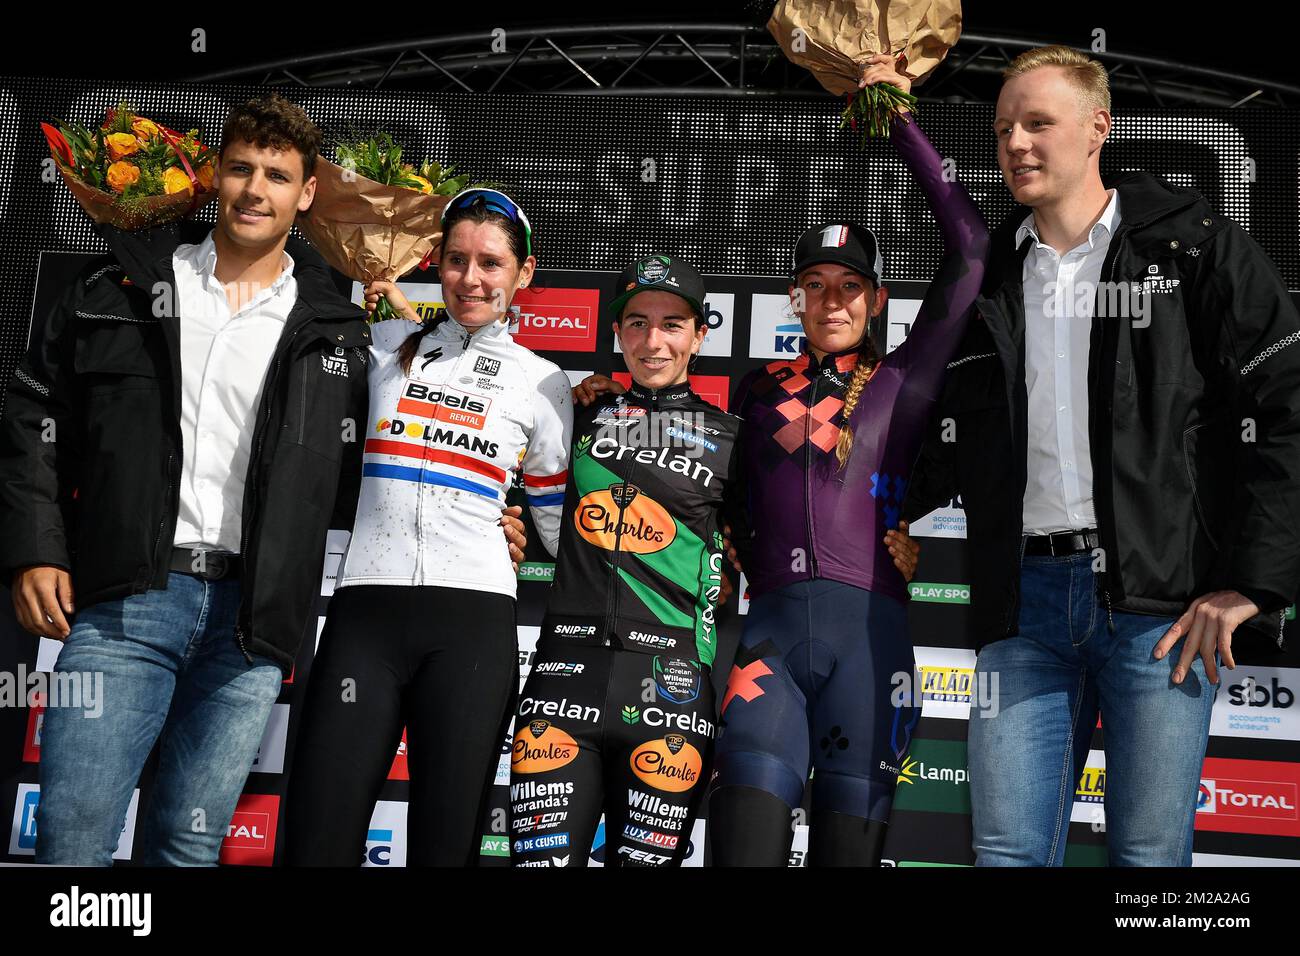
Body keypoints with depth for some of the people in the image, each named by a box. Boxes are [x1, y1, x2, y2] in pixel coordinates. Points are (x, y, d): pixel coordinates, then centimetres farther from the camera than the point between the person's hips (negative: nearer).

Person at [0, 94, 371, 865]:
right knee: (71, 837, -3)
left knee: (190, 842, 6)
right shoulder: (125, 283, 9)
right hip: (124, 598, 0)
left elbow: (353, 477, 15)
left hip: (252, 617, 1)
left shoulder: (333, 329, 10)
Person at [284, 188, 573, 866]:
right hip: (366, 608, 1)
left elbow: (559, 516, 16)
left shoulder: (541, 383, 10)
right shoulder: (387, 345, 11)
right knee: (315, 840, -3)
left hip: (475, 619, -1)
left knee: (446, 842, 3)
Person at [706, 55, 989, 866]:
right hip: (771, 623, 1)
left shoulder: (904, 380, 12)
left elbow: (969, 246, 7)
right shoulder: (760, 389, 19)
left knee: (850, 834, 2)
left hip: (867, 625, -1)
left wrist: (898, 117, 10)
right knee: (749, 811, -17)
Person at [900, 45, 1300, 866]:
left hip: (1162, 601, -3)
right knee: (1008, 849, 2)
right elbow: (945, 447, 18)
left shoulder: (1193, 247, 2)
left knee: (1150, 853, 4)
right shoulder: (986, 280, 15)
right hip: (1026, 598, 3)